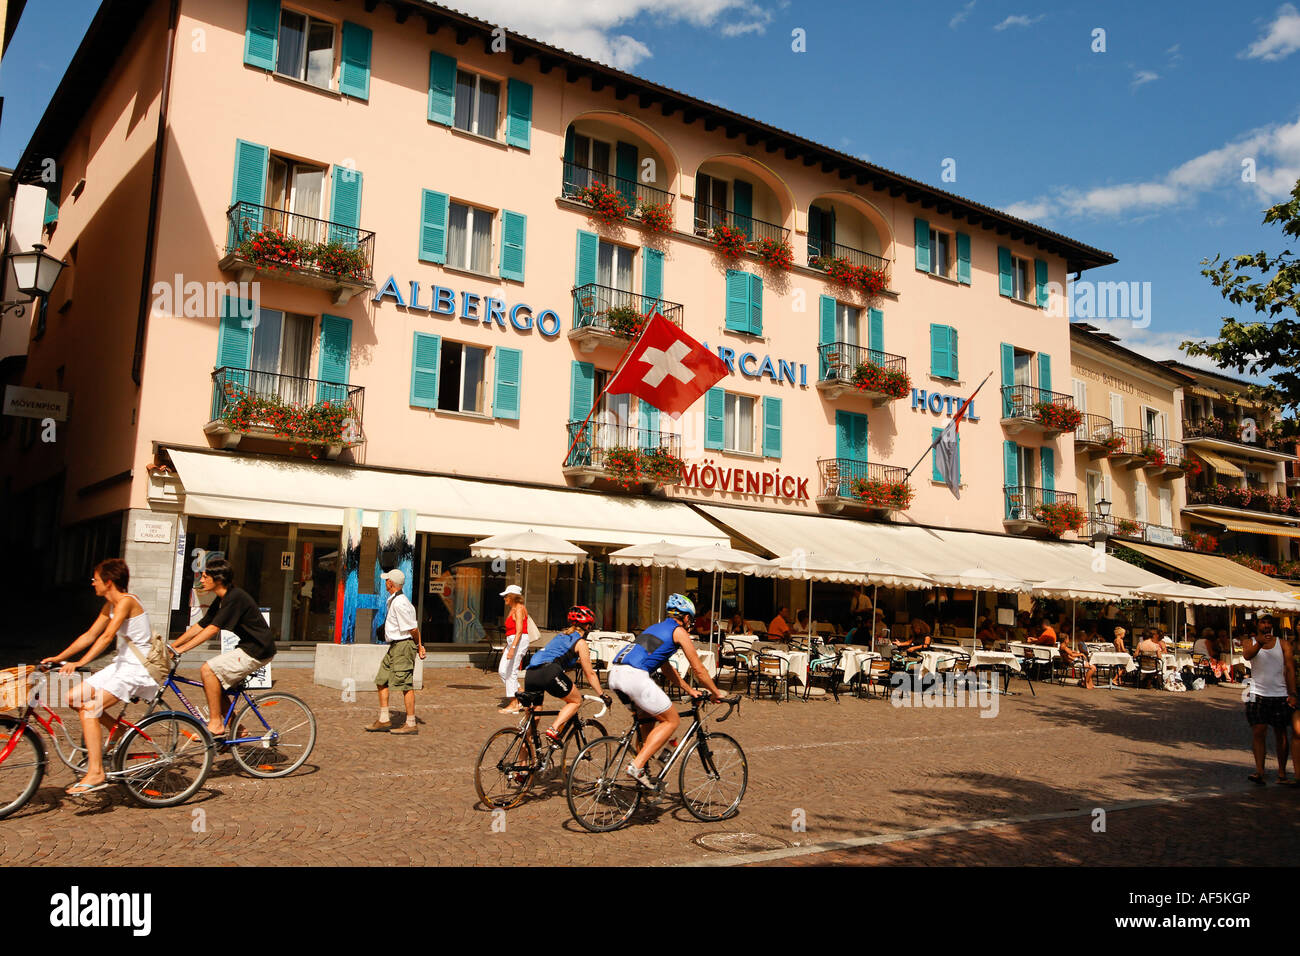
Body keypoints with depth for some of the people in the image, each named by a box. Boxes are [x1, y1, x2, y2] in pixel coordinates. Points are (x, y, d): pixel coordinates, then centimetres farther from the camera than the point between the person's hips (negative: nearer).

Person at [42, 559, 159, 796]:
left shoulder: (126, 601, -17)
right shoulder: (110, 606, 13)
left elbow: (107, 636, -27)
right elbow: (89, 636, 15)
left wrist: (79, 663, -32)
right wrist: (58, 658, 10)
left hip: (137, 669, -10)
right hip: (121, 664, 10)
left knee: (89, 709, -20)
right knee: (73, 697, 4)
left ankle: (96, 774, -18)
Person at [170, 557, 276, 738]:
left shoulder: (236, 597, -19)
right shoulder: (220, 601, 12)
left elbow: (212, 629, -22)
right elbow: (198, 627, 15)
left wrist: (180, 649, -21)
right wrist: (171, 646, 8)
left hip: (258, 651, -10)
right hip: (247, 648, 10)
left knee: (208, 669, -15)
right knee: (213, 682, 9)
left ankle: (216, 723, -8)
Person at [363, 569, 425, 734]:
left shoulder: (399, 603, -18)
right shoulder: (395, 600, 15)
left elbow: (413, 629, -15)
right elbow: (414, 627, 13)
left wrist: (418, 646, 0)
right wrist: (420, 645, 8)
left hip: (403, 646, -11)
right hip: (394, 647, 11)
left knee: (406, 685, -6)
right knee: (381, 681, 12)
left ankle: (411, 724, -1)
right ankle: (384, 720, 18)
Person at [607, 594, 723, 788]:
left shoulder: (654, 628, 32)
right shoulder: (679, 632, 9)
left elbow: (666, 667, 39)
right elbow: (698, 670, 12)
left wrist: (690, 690, 43)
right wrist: (716, 693, 26)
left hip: (615, 673, 8)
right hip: (634, 675, -8)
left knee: (647, 717, 29)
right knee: (672, 721, 5)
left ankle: (641, 767, 25)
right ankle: (637, 765, -4)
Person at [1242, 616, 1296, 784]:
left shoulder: (1283, 645, 7)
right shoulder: (1250, 641, 6)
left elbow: (1290, 669, 2)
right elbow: (1247, 655, -16)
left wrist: (1292, 693, -8)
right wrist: (1260, 643, -35)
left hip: (1280, 695, 1)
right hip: (1258, 694, -1)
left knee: (1281, 734, 5)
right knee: (1258, 732, -8)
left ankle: (1282, 773, 11)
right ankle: (1259, 771, -12)